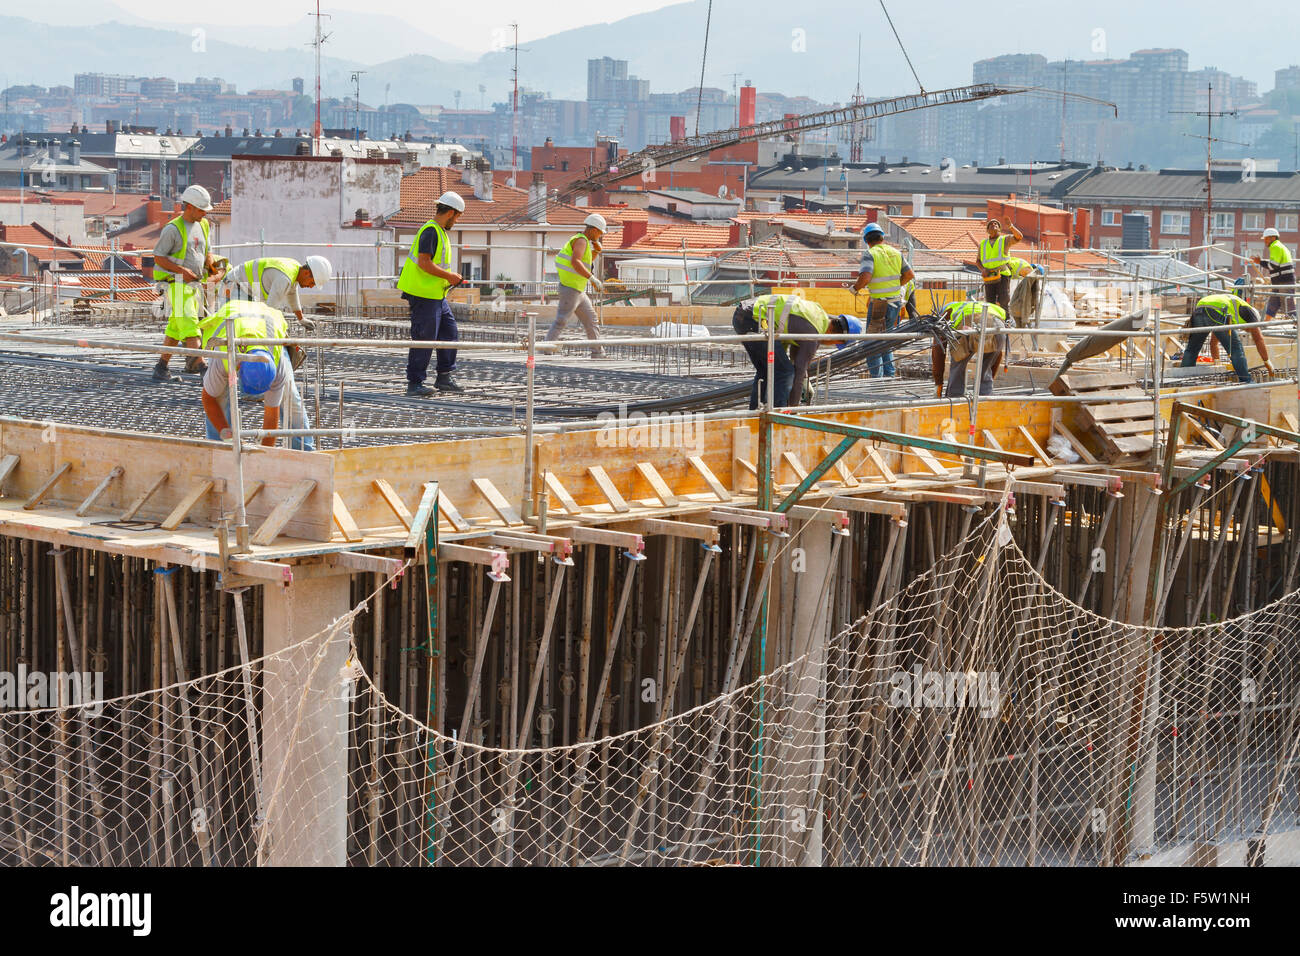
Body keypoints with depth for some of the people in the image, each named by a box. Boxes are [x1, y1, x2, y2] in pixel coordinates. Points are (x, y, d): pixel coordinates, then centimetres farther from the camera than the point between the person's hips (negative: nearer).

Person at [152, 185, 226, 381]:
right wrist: (182, 270, -19)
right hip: (177, 285, -7)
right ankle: (199, 365, -20)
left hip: (194, 285, 7)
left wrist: (214, 267, 3)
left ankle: (161, 369, 17)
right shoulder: (173, 229, -10)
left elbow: (207, 253, 24)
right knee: (189, 324, -15)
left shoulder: (204, 226, 12)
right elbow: (158, 257, -9)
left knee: (175, 328, 11)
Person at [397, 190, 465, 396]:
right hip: (424, 295, -11)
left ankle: (444, 378, 19)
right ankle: (414, 384, -1)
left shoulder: (439, 231, 17)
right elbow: (424, 263, -24)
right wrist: (450, 276, -17)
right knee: (424, 340, -6)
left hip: (436, 295, 11)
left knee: (450, 333, 12)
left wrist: (450, 277, 14)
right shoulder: (431, 231, -16)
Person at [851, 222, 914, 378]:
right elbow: (909, 274, 14)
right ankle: (889, 373, 22)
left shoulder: (870, 254, -12)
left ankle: (876, 377, 2)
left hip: (880, 304, -6)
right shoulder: (895, 252, 7)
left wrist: (855, 288, -8)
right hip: (896, 300, 6)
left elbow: (865, 278, -27)